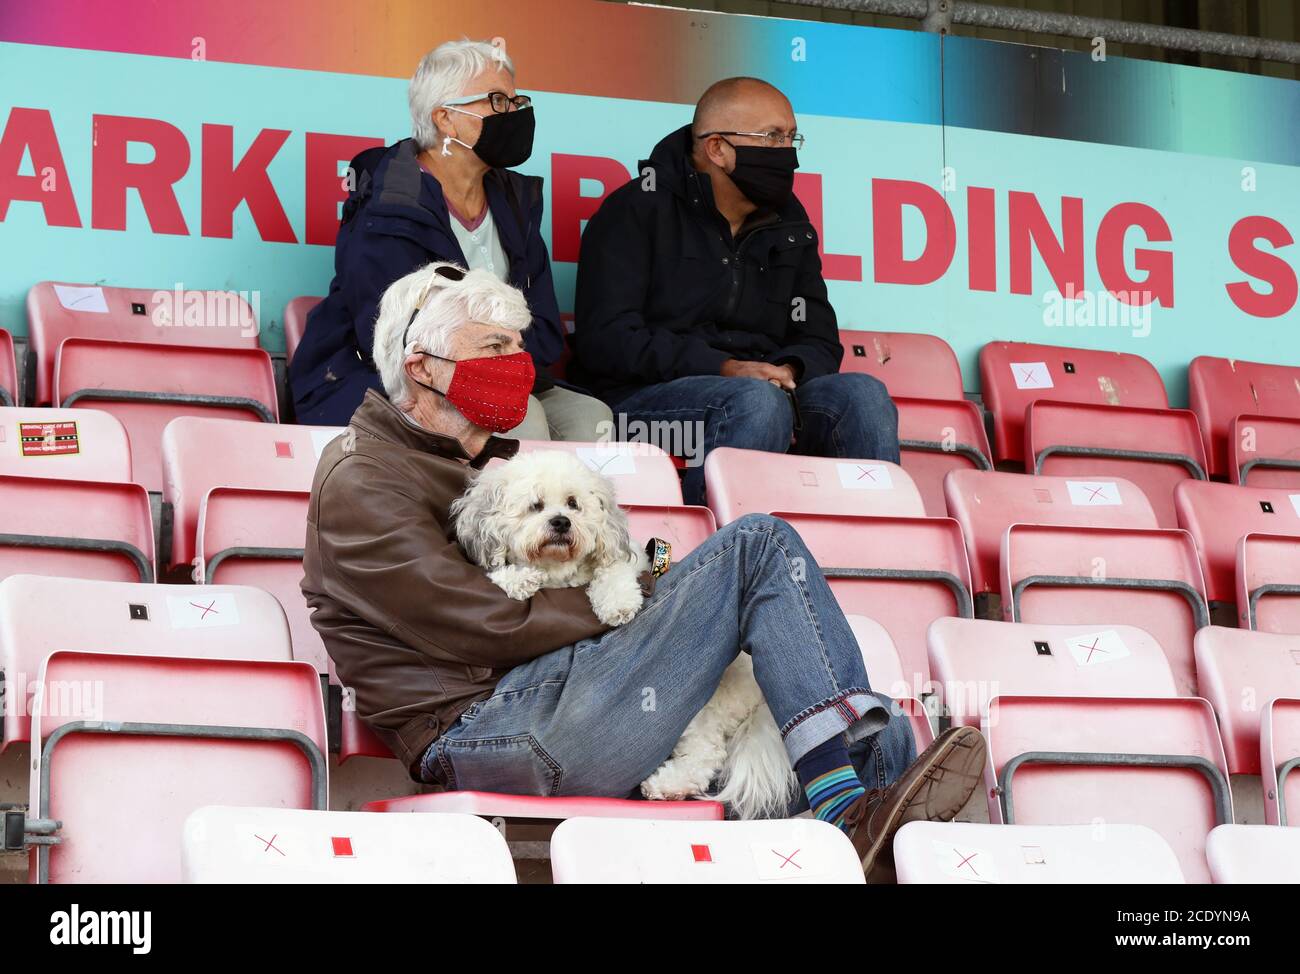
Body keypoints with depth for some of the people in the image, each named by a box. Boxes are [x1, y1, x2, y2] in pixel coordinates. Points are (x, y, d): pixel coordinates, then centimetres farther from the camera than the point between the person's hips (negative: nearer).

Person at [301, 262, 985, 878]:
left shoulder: (482, 461, 26)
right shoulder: (363, 483, -4)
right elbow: (490, 628, -13)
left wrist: (638, 578, 1)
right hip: (484, 731, -9)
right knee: (758, 546, -12)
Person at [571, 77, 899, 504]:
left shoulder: (790, 227, 19)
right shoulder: (638, 211, 1)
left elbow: (820, 343, 18)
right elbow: (605, 339, -9)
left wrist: (788, 372, -9)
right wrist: (723, 369, -18)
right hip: (639, 398, -5)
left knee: (863, 394, -21)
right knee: (759, 401, -35)